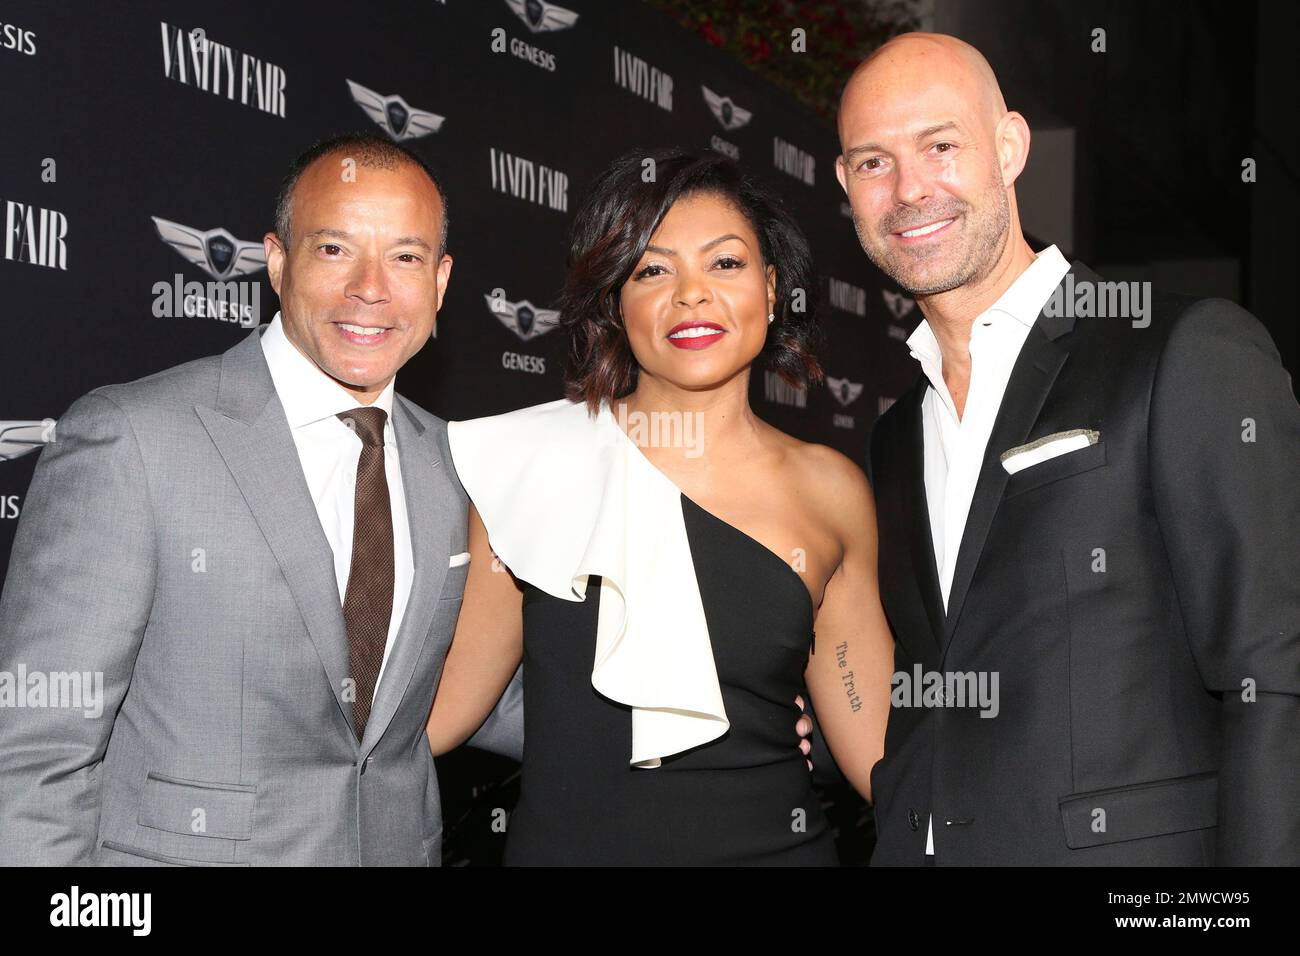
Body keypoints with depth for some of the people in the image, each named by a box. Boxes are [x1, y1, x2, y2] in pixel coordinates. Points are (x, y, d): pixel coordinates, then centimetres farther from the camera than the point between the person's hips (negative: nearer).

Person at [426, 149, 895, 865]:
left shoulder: (829, 491, -2)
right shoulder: (535, 459, -6)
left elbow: (875, 741, 1)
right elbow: (449, 698, -1)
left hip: (771, 846, 1)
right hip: (560, 844, 0)